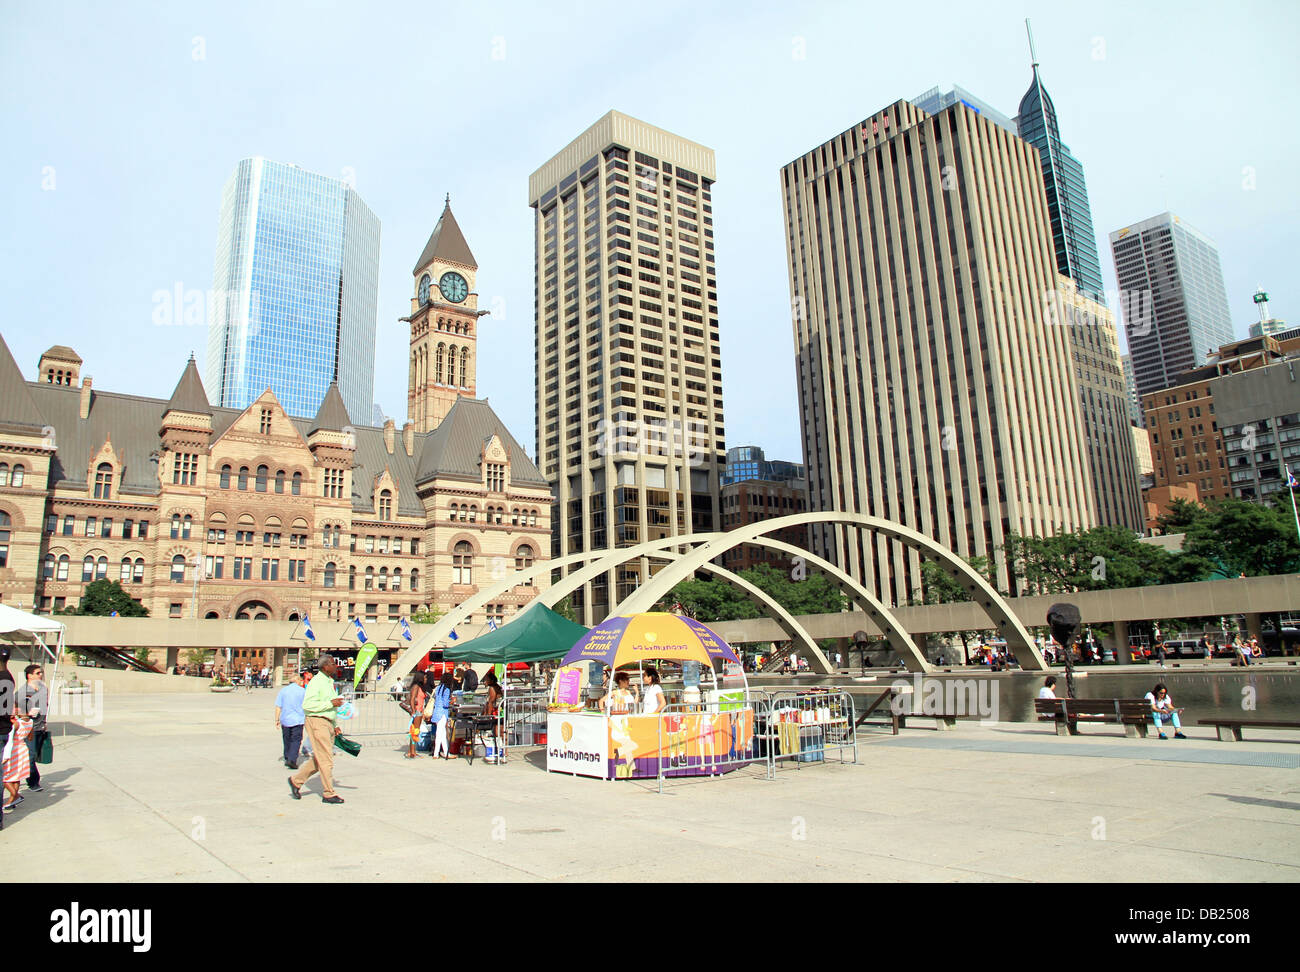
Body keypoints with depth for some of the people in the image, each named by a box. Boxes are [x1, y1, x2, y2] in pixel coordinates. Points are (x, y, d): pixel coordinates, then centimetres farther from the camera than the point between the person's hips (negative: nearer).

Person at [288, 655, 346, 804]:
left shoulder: (329, 682, 16)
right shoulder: (316, 682, -13)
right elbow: (308, 705, -22)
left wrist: (335, 725, 20)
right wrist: (330, 703, -22)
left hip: (328, 723, 9)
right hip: (316, 721, -9)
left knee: (318, 759, 16)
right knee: (326, 759, -5)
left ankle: (296, 780, 30)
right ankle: (328, 794, 3)